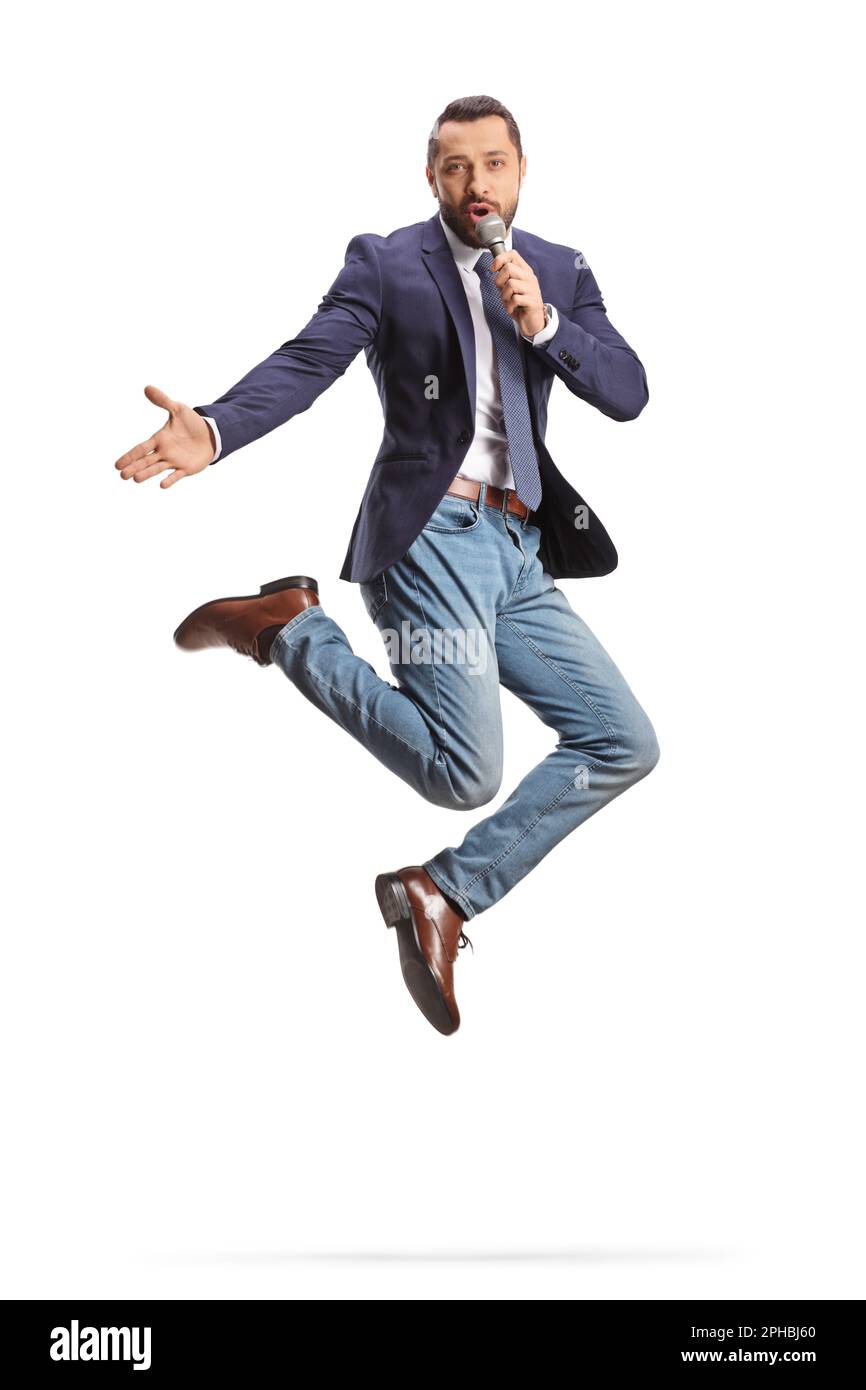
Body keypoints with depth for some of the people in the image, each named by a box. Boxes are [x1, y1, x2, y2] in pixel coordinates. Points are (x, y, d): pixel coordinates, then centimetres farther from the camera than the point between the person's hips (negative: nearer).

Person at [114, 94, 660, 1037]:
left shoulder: (559, 272, 16)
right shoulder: (385, 263, 2)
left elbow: (627, 394, 6)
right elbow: (307, 362, -12)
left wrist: (543, 323, -10)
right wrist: (215, 430, -31)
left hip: (518, 553, 6)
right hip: (432, 535, -6)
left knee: (624, 743, 0)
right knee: (466, 774, -17)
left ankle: (444, 892, 4)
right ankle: (285, 627, 1)